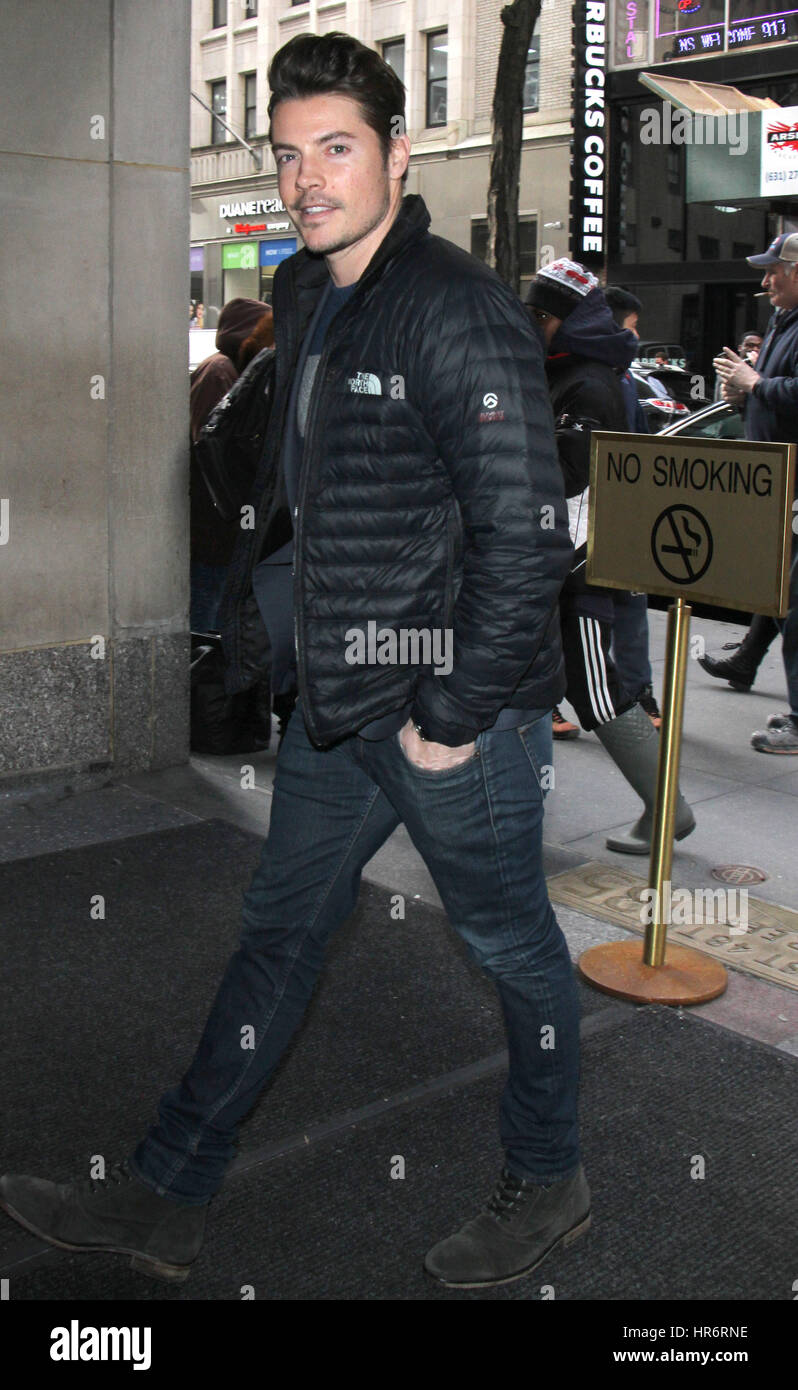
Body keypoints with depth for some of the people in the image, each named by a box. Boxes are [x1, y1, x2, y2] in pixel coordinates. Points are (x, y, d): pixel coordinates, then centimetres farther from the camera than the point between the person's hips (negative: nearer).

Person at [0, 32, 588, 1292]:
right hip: (339, 707, 9)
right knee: (278, 936, 14)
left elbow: (527, 534, -21)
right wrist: (263, 592, 16)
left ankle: (548, 1186, 34)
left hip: (460, 713, -8)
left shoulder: (459, 311, -17)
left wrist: (452, 716, -18)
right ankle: (165, 1200, 26)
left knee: (513, 948, 10)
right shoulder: (304, 299, 11)